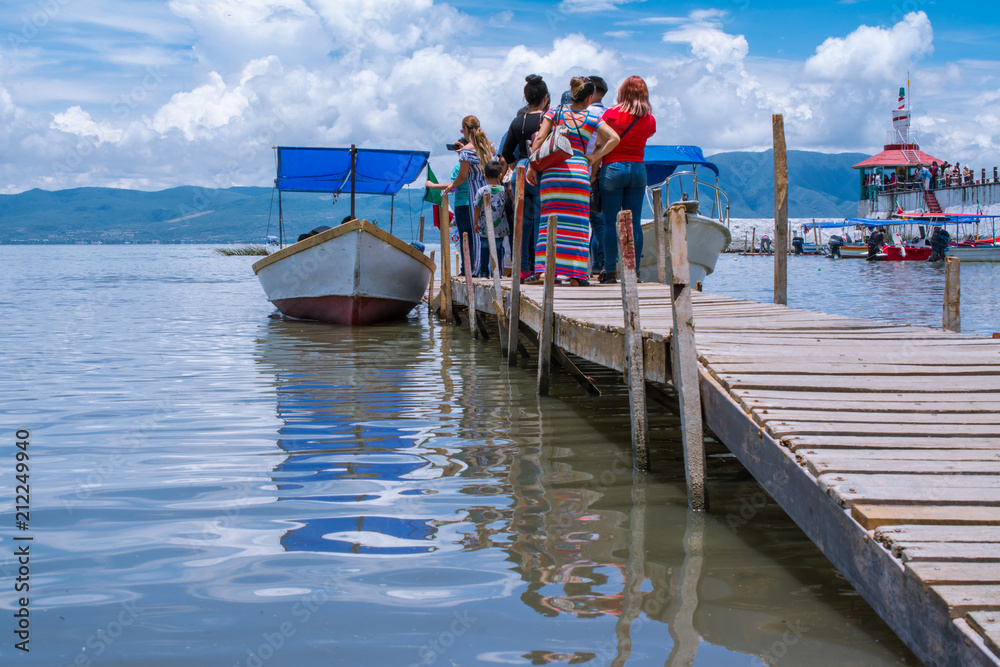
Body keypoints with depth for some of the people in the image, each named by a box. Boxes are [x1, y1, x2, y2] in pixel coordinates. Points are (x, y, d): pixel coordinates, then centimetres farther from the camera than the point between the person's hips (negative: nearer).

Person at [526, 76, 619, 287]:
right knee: (577, 222, 2)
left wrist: (532, 166, 2)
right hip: (579, 170, -1)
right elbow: (614, 138, -4)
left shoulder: (554, 112, 7)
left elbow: (539, 138, -1)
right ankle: (575, 274, 0)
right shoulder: (592, 119, 5)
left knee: (550, 221, 5)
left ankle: (543, 269, -4)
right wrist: (594, 157, 3)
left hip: (552, 170, 1)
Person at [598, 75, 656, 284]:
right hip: (638, 169, 3)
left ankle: (610, 271, -3)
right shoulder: (649, 120, 4)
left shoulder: (610, 114, -5)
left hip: (613, 168, -3)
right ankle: (634, 271, 4)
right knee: (634, 223, 5)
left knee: (611, 222, -1)